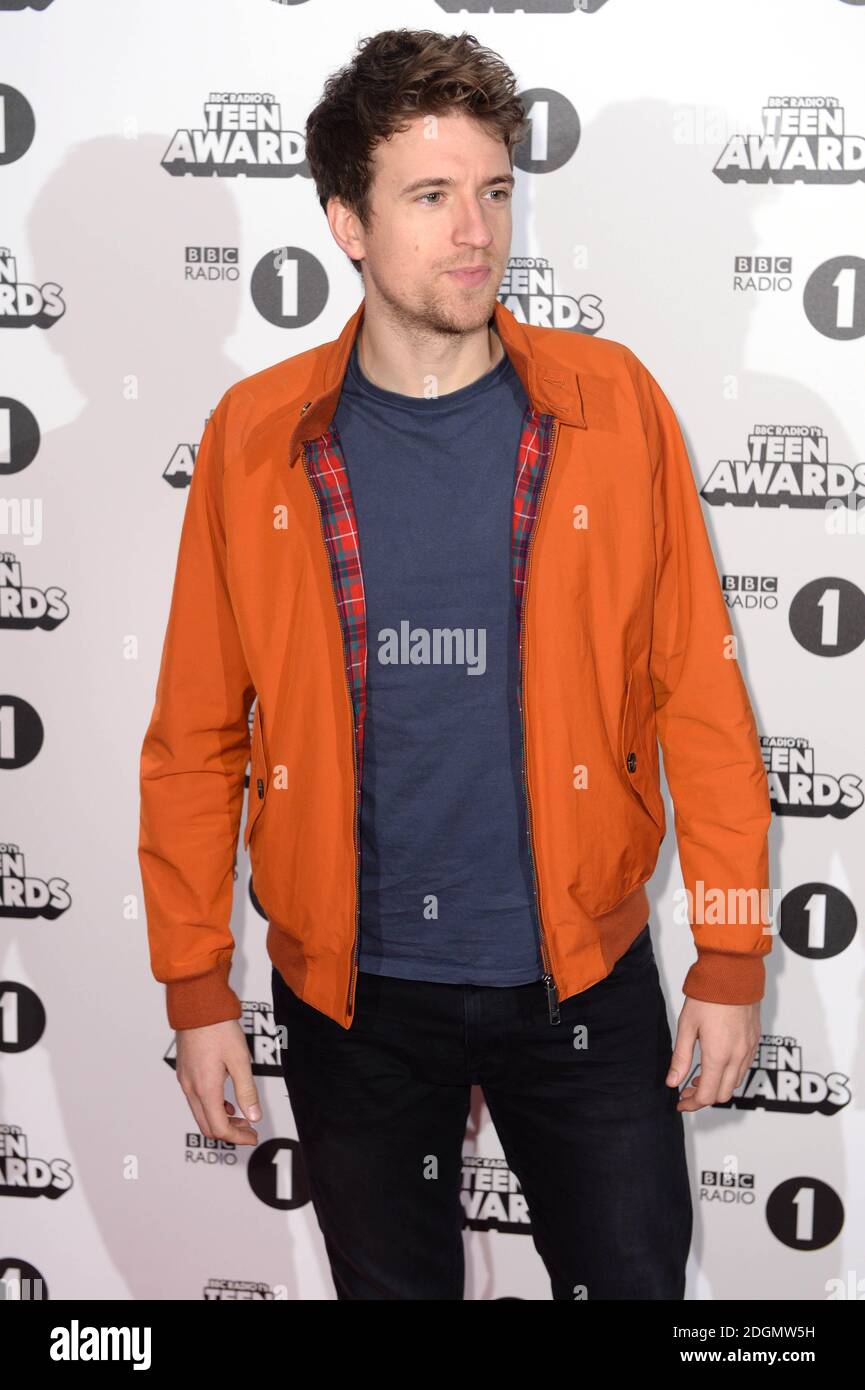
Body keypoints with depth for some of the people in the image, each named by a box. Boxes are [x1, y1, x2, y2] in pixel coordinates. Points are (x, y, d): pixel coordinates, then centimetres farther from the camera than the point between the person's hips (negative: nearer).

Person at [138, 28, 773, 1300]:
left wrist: (733, 956, -4)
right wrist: (195, 988, -2)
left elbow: (699, 692, -4)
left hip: (581, 971, 0)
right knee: (392, 1283, 18)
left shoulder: (609, 404, -6)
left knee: (636, 1277, 12)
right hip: (354, 991, 1)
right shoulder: (258, 437, -5)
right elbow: (197, 733, -1)